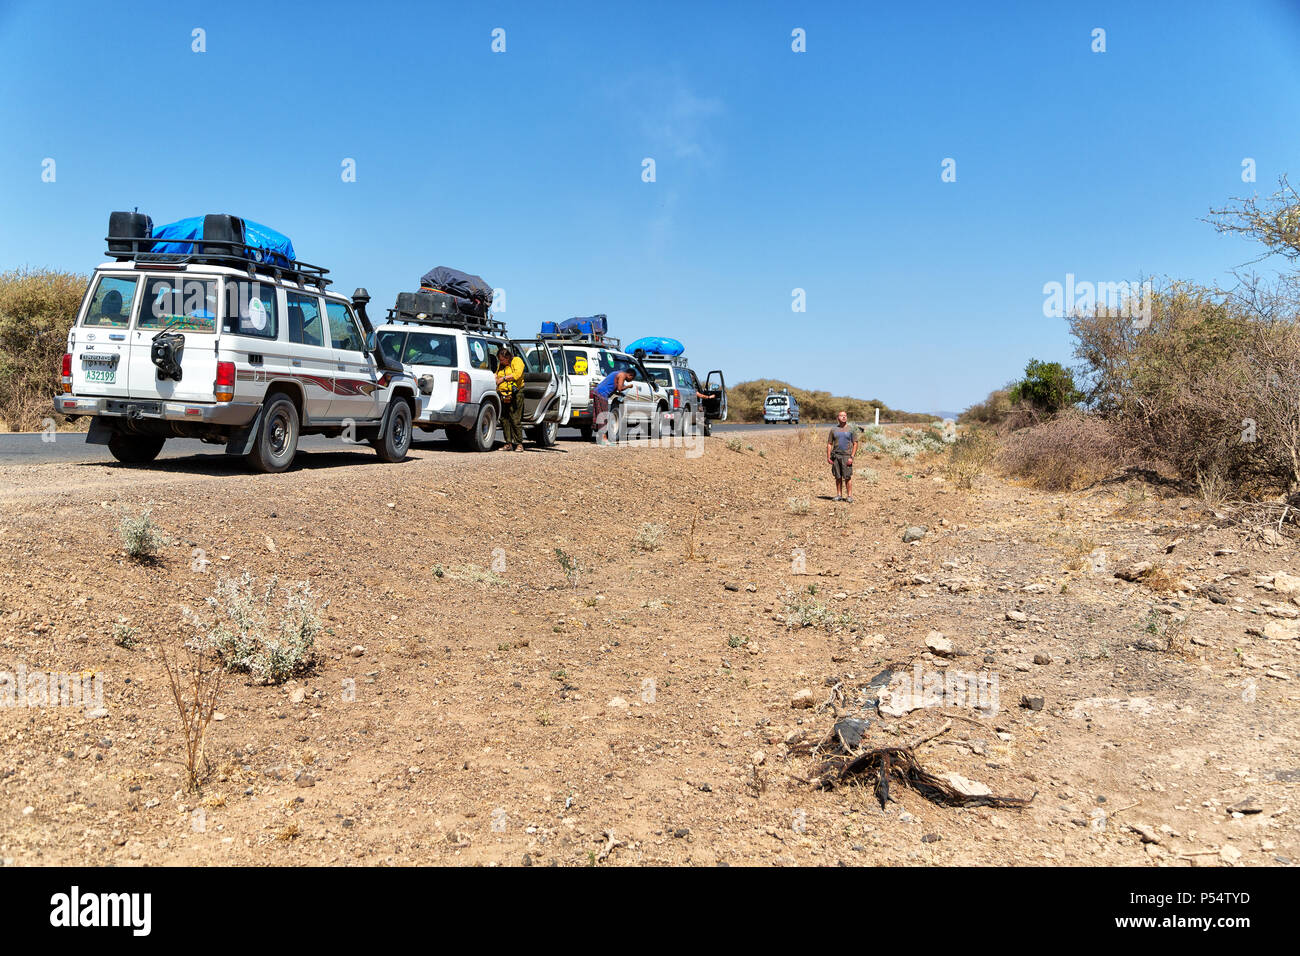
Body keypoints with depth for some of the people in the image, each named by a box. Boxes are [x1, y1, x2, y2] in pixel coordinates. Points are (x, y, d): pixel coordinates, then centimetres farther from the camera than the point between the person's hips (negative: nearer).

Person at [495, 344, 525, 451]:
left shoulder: (517, 361, -1)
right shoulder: (500, 365, 20)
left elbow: (517, 374, -16)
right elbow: (497, 376, 33)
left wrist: (504, 378, -14)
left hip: (515, 394, -7)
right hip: (502, 395, 7)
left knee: (515, 420, -8)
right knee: (504, 419, 3)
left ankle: (519, 443, -2)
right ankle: (509, 443, 8)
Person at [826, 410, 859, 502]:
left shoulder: (851, 430, 4)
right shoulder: (834, 430, 10)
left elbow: (855, 444, 1)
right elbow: (829, 444, 12)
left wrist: (852, 457, -9)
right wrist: (828, 457, 2)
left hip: (846, 456, -2)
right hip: (836, 456, 2)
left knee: (847, 477, -5)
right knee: (838, 477, 6)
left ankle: (849, 495, 0)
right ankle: (839, 495, 13)